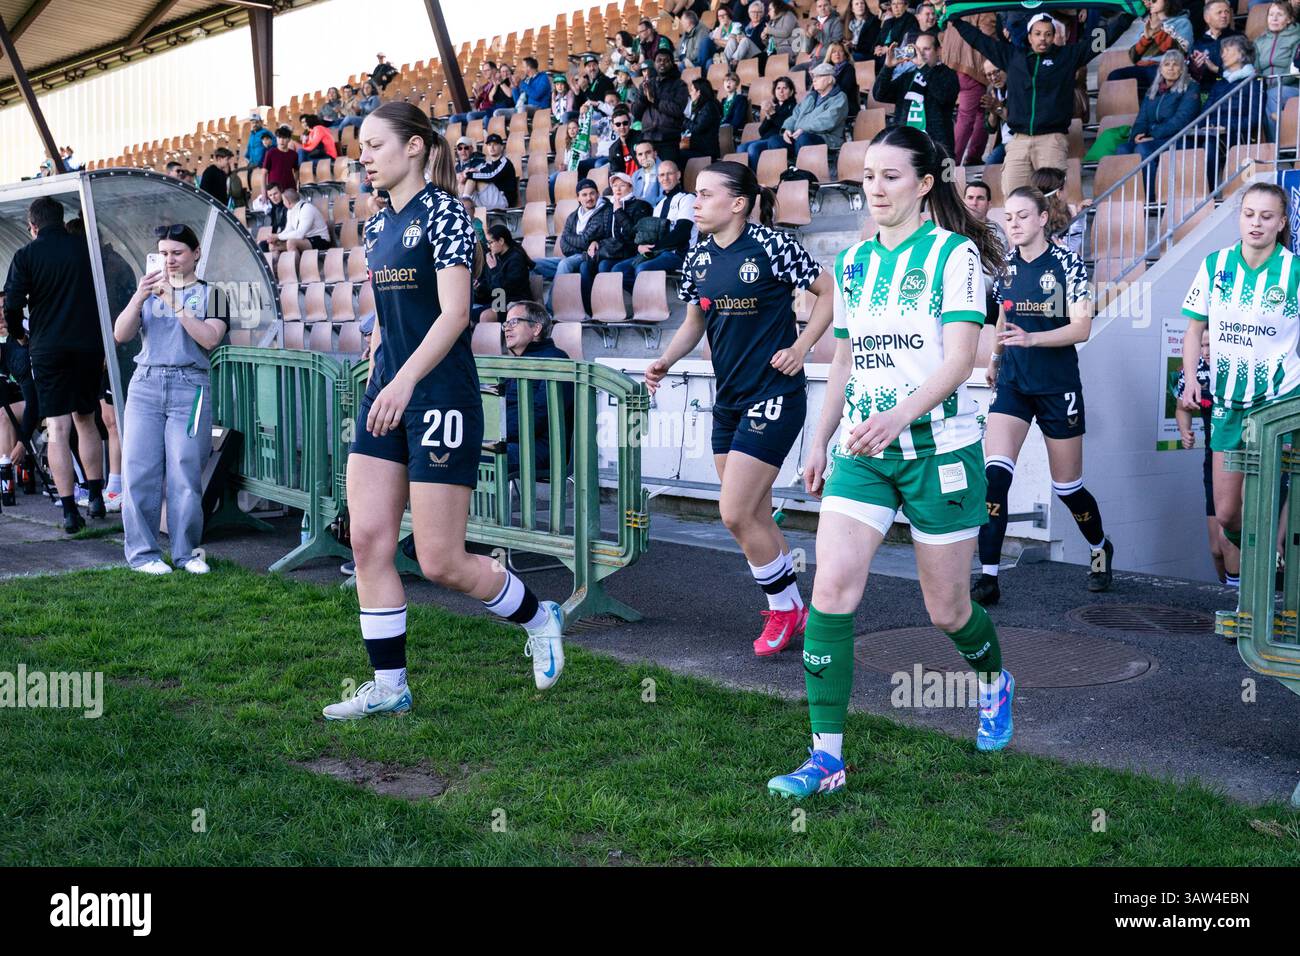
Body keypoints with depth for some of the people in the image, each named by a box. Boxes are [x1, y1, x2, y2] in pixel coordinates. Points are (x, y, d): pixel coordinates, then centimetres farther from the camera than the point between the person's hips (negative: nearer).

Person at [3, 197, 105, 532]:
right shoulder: (87, 249, 3)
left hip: (48, 348, -3)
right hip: (89, 345, 3)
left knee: (58, 429, -1)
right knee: (86, 420, 18)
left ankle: (69, 510, -6)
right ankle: (96, 497, 18)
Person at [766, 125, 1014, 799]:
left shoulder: (955, 253, -5)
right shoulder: (851, 262, 13)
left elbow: (958, 360, -15)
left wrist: (897, 416, -30)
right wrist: (819, 441, 18)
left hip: (938, 448, -4)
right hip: (862, 452, 4)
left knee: (947, 611, 7)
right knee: (831, 591, -12)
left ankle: (994, 682, 41)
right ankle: (827, 757, -5)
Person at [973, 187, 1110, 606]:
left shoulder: (1068, 263, -10)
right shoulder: (1007, 264, 4)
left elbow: (1081, 328, -16)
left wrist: (1031, 338, -30)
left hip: (1058, 387, -3)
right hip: (1012, 383, 4)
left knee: (1067, 486, 9)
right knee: (994, 475, -14)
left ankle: (1101, 548, 38)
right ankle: (988, 576, -11)